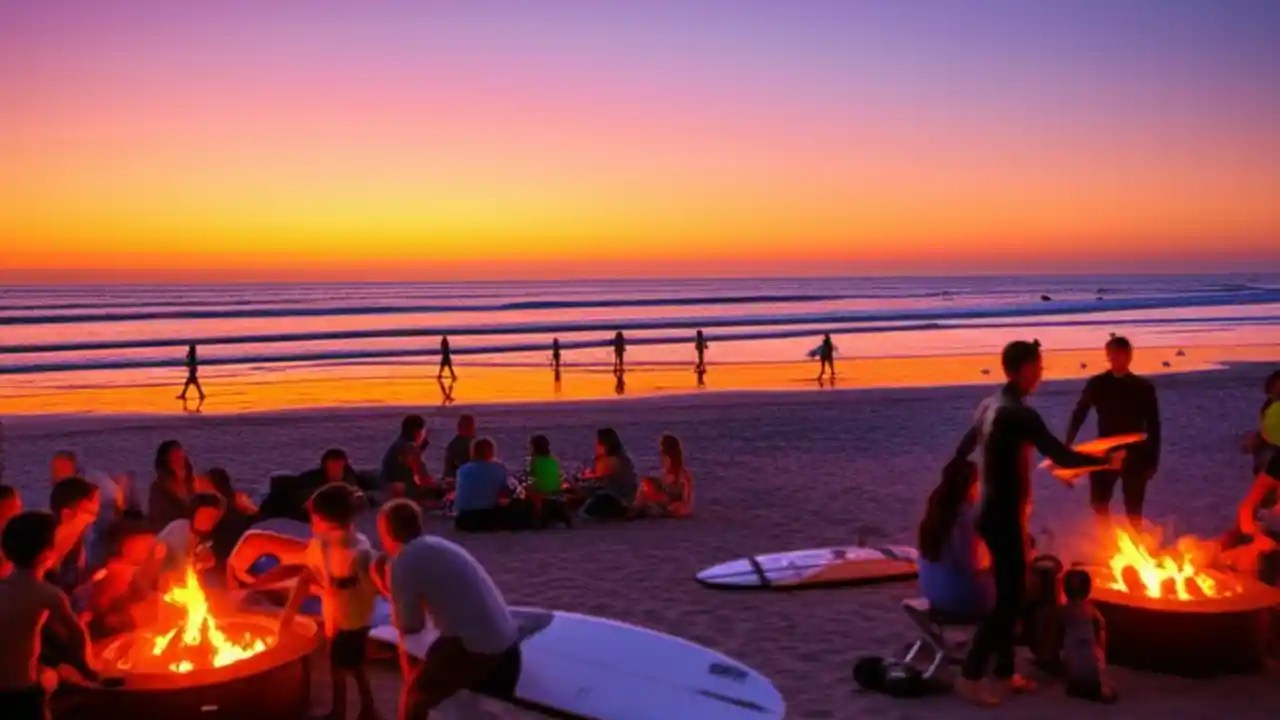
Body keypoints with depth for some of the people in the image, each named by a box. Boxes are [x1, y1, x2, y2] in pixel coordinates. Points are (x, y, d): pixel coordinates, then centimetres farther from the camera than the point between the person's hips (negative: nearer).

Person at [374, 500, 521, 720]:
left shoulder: (401, 563, -8)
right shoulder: (437, 545, 15)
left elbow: (410, 626, -1)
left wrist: (390, 592, 12)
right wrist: (395, 590, 26)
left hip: (472, 646, -8)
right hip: (505, 640, 8)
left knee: (414, 698, 13)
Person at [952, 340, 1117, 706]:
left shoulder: (990, 406, 8)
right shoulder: (1019, 413, -20)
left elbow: (962, 451, 18)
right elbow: (1061, 456, -19)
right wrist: (1106, 460, -4)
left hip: (993, 512, 9)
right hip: (1005, 516, -9)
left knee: (1009, 592, 15)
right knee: (1009, 597, -4)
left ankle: (1004, 670, 23)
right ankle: (971, 675, -1)